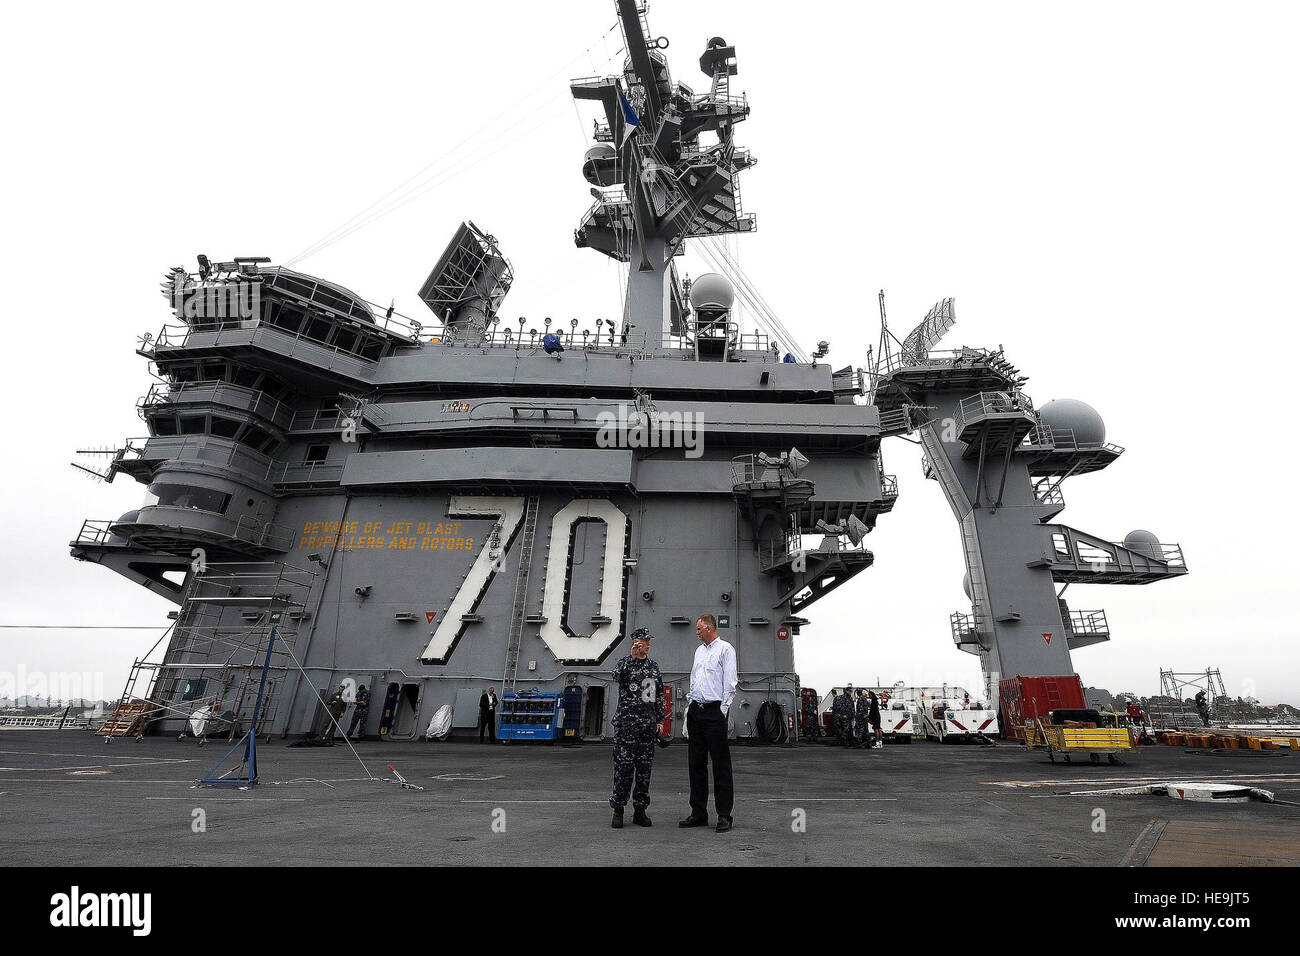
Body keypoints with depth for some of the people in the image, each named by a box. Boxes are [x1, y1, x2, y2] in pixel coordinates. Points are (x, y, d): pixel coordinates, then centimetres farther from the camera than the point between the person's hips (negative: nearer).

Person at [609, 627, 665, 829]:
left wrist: (660, 720, 12)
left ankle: (640, 810, 17)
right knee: (623, 766, -3)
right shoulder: (624, 663, -2)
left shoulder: (654, 666, 14)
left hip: (648, 723, 5)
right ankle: (618, 810, 7)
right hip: (626, 721, -5)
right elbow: (618, 676, -27)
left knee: (645, 767, 7)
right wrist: (633, 656, -29)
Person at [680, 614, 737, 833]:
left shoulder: (725, 649, -3)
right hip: (696, 712, 8)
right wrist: (690, 705, 15)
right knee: (696, 763, 10)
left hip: (714, 711, -7)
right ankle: (698, 813, 18)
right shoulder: (699, 650, 19)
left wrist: (723, 710, -14)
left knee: (721, 764, -3)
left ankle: (724, 815, 3)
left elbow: (730, 683, -9)